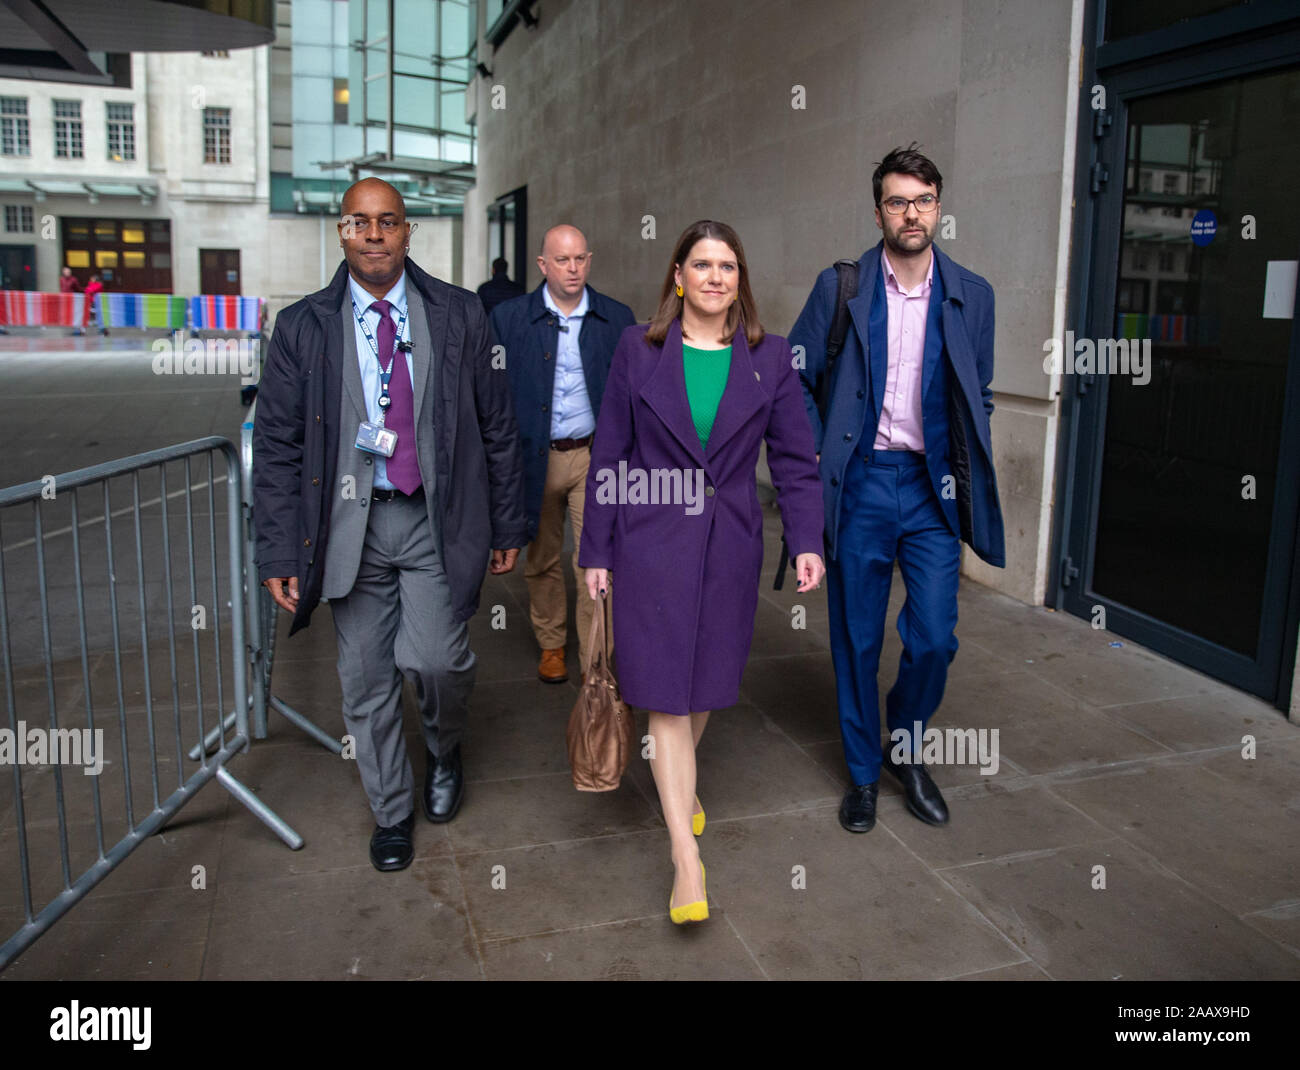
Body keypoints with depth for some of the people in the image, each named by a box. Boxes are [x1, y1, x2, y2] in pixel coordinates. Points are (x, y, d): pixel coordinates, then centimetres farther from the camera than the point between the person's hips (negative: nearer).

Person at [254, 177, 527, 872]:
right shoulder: (302, 327, 2)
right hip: (351, 523, 1)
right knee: (366, 679, 8)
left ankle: (444, 750, 22)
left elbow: (496, 426, 6)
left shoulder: (458, 315, 3)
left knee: (433, 658, -15)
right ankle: (391, 813, 30)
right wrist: (279, 553, -4)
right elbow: (276, 447, 2)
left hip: (436, 519, -1)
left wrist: (507, 525, 6)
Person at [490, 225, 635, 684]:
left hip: (594, 457, -1)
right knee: (542, 560, 15)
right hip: (535, 457, 1)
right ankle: (551, 646, 35)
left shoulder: (617, 319, 2)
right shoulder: (509, 318, -1)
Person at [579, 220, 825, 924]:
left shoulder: (768, 357, 4)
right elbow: (608, 456, 2)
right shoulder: (638, 349, 1)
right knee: (664, 692, -5)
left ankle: (678, 781, 44)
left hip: (730, 545, 2)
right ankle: (686, 858, 1)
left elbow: (795, 460, 5)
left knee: (707, 681, 13)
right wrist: (597, 551, 0)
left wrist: (807, 542, -6)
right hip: (652, 543, -2)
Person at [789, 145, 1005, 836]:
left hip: (932, 490, 1)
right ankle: (863, 771, 27)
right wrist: (812, 455, -5)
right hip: (860, 484, -1)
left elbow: (979, 397, 13)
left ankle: (907, 749, 28)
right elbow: (793, 377, 3)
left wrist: (970, 471, 4)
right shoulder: (841, 287, 0)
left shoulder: (971, 296, 6)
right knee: (857, 641, 7)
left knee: (934, 638, -1)